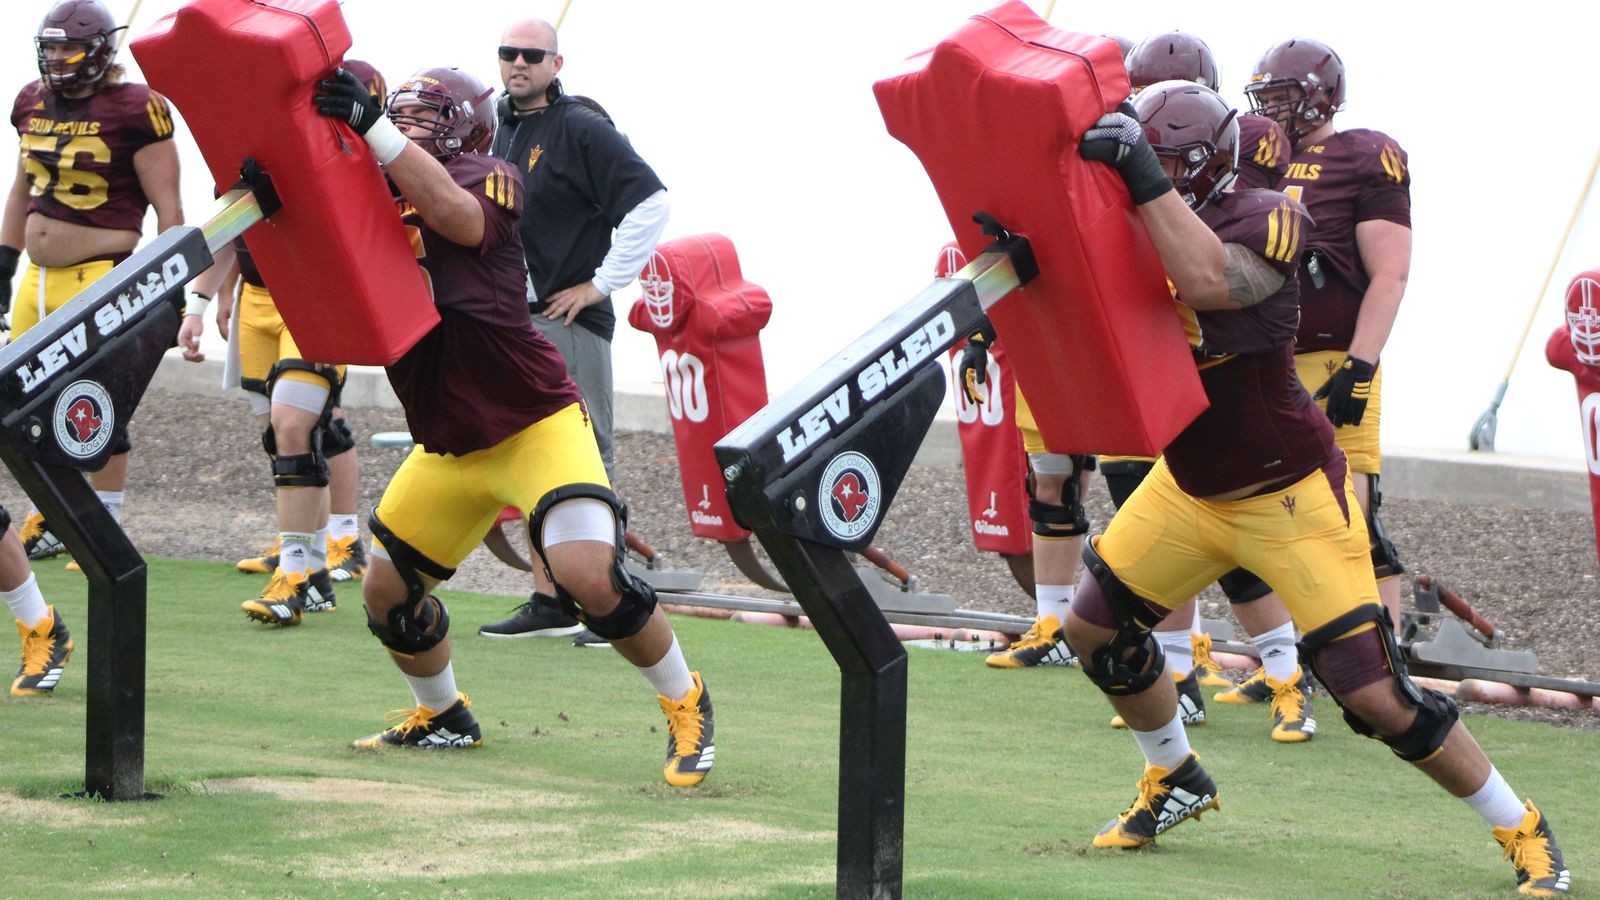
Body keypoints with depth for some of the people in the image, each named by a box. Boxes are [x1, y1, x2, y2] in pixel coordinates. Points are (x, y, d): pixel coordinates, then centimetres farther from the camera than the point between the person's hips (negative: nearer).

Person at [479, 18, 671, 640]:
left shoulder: (581, 129, -10)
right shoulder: (504, 131, 14)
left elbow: (650, 203, -17)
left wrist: (602, 284, -14)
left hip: (568, 320, -8)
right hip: (513, 320, 8)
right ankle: (549, 602, 16)